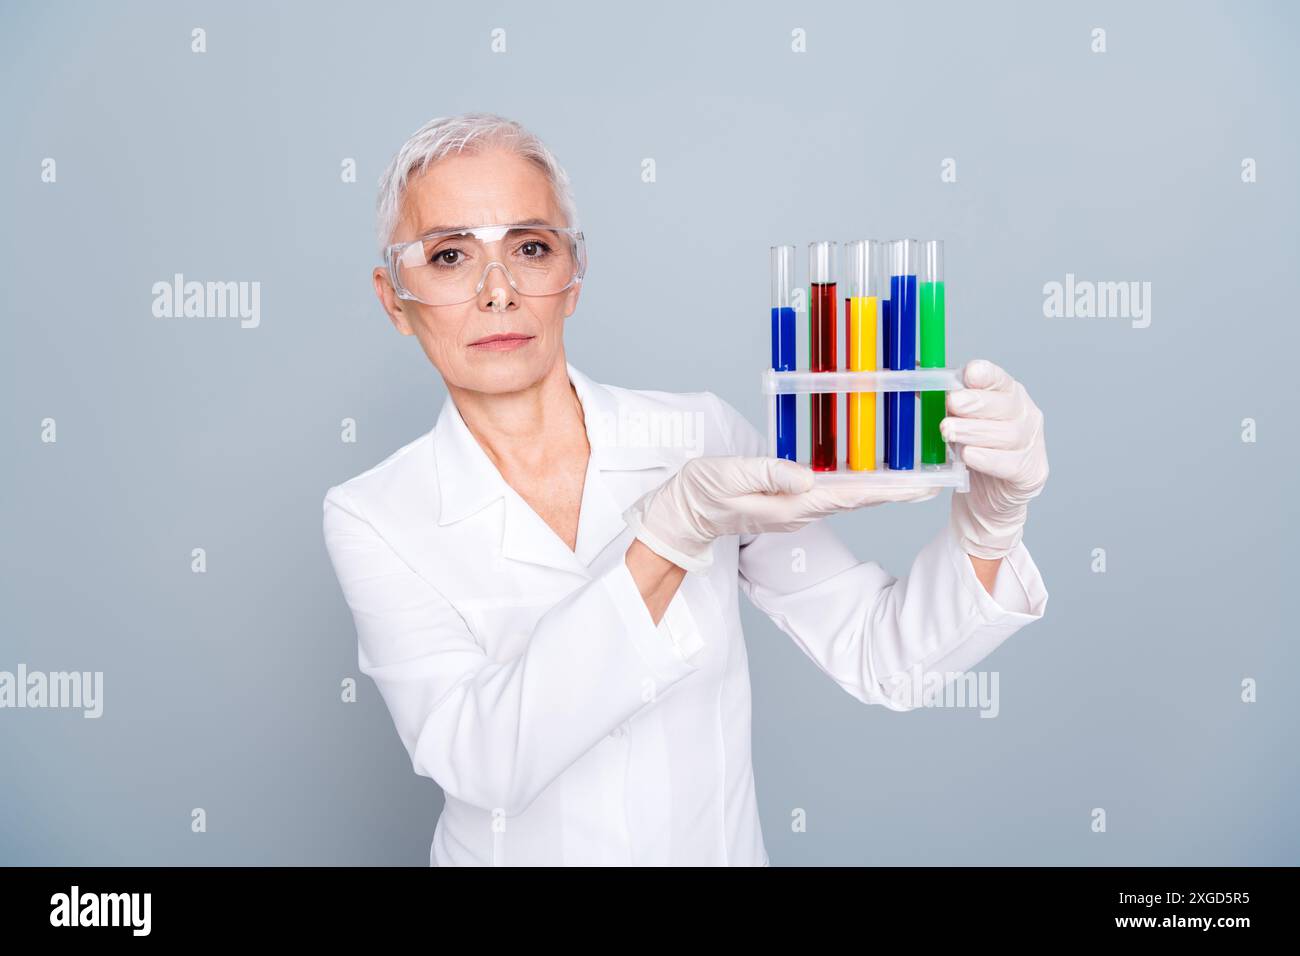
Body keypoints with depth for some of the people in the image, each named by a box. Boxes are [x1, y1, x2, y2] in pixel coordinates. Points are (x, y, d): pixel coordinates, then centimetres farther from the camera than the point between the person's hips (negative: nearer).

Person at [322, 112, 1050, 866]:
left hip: (721, 846, 1)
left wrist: (989, 521, -27)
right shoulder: (373, 520, -13)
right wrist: (674, 531, -33)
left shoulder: (703, 435, -11)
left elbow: (884, 659, -10)